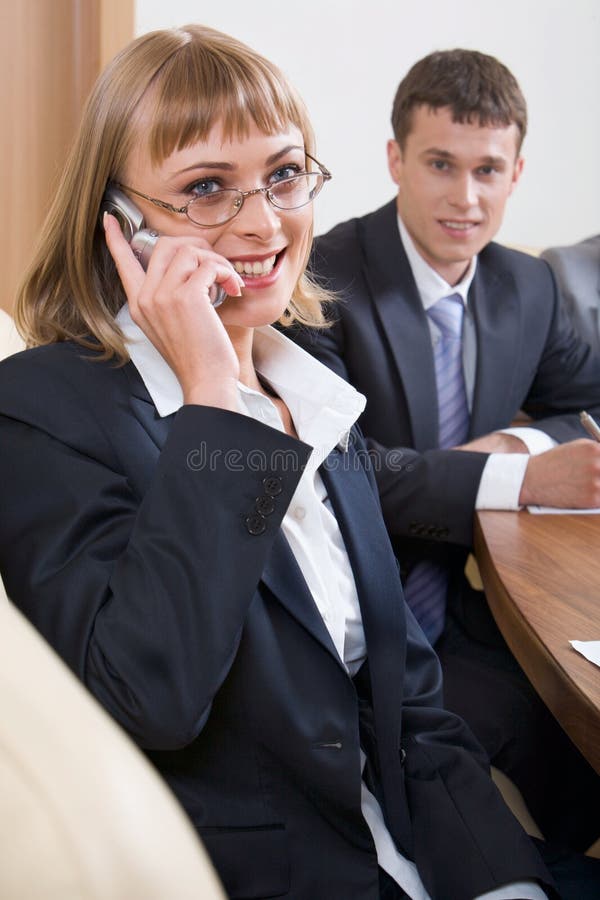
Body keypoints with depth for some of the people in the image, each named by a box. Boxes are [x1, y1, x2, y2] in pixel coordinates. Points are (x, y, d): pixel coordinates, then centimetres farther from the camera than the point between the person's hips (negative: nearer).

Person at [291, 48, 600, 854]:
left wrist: (524, 440, -10)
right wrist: (522, 479, -27)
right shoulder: (322, 281, -14)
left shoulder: (527, 288, 6)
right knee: (526, 718, -25)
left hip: (458, 607, 6)